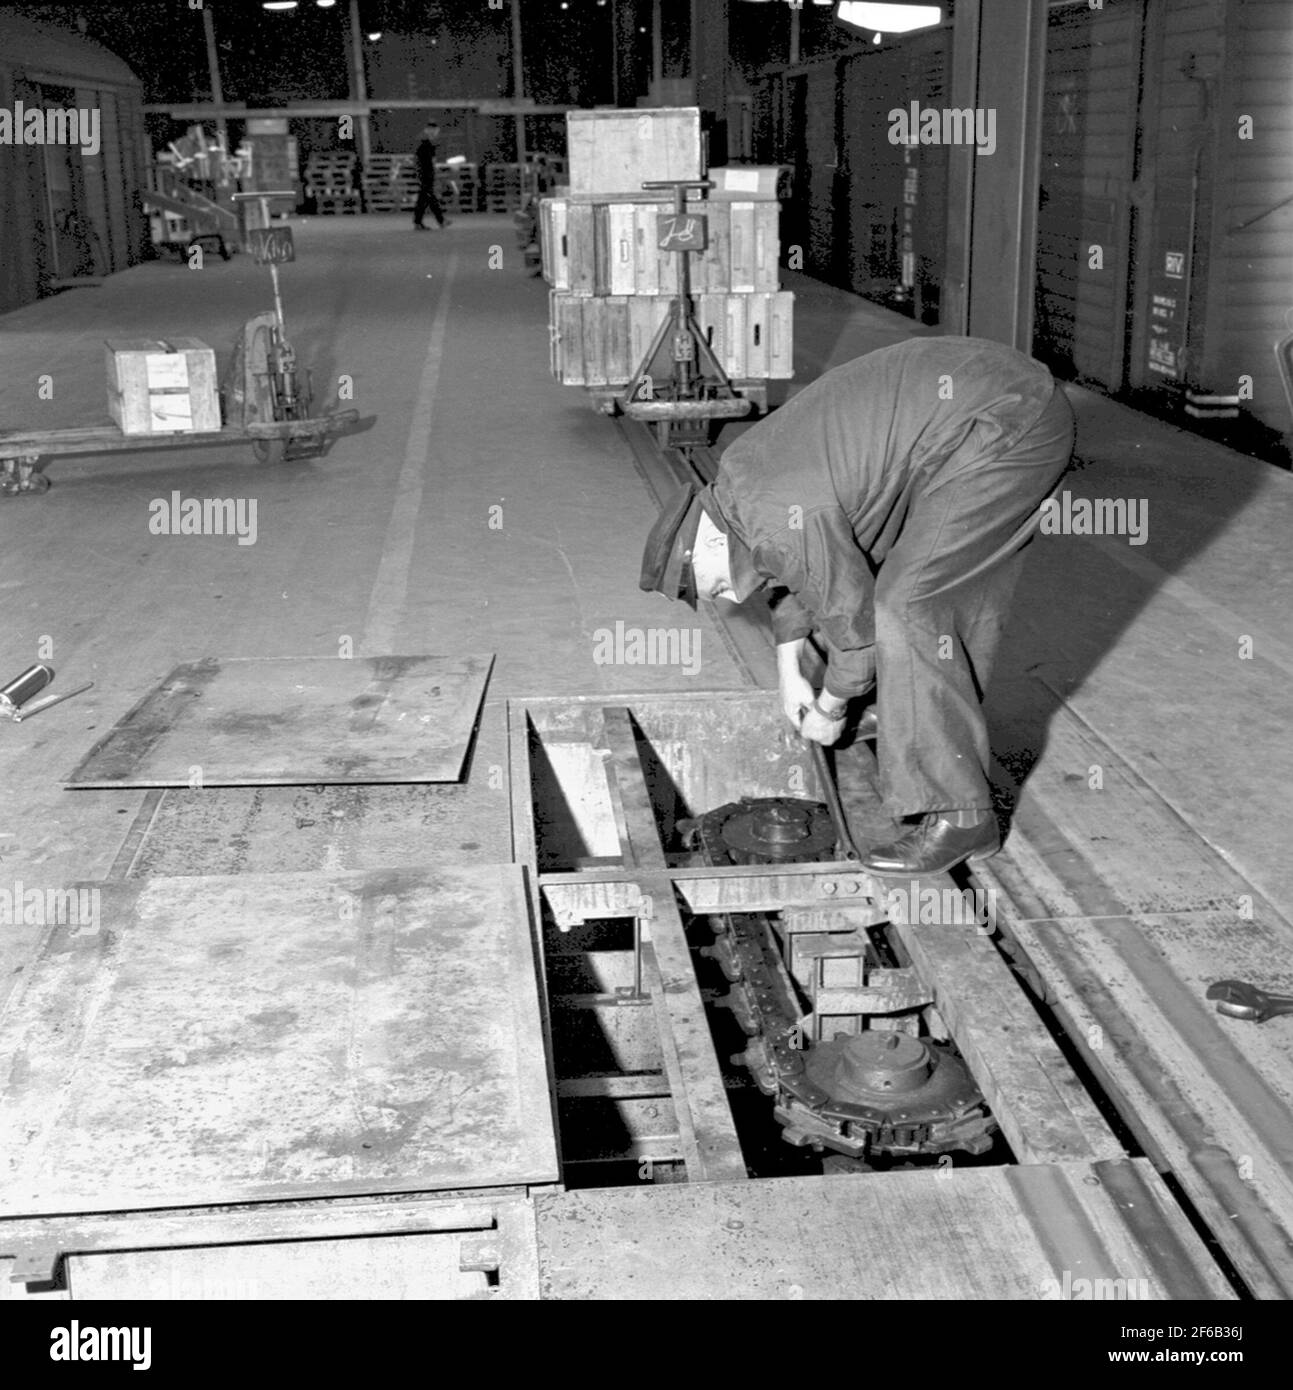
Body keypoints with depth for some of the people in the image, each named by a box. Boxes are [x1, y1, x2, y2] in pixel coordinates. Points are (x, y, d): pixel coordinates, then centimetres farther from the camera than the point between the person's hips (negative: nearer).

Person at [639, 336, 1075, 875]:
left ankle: (959, 815, -9)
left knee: (910, 603, -12)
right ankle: (919, 705, 49)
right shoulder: (742, 472, 11)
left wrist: (830, 710, 10)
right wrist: (789, 673, 30)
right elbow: (792, 571, 28)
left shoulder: (780, 521, -18)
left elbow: (854, 620, -7)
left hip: (1003, 425, -10)